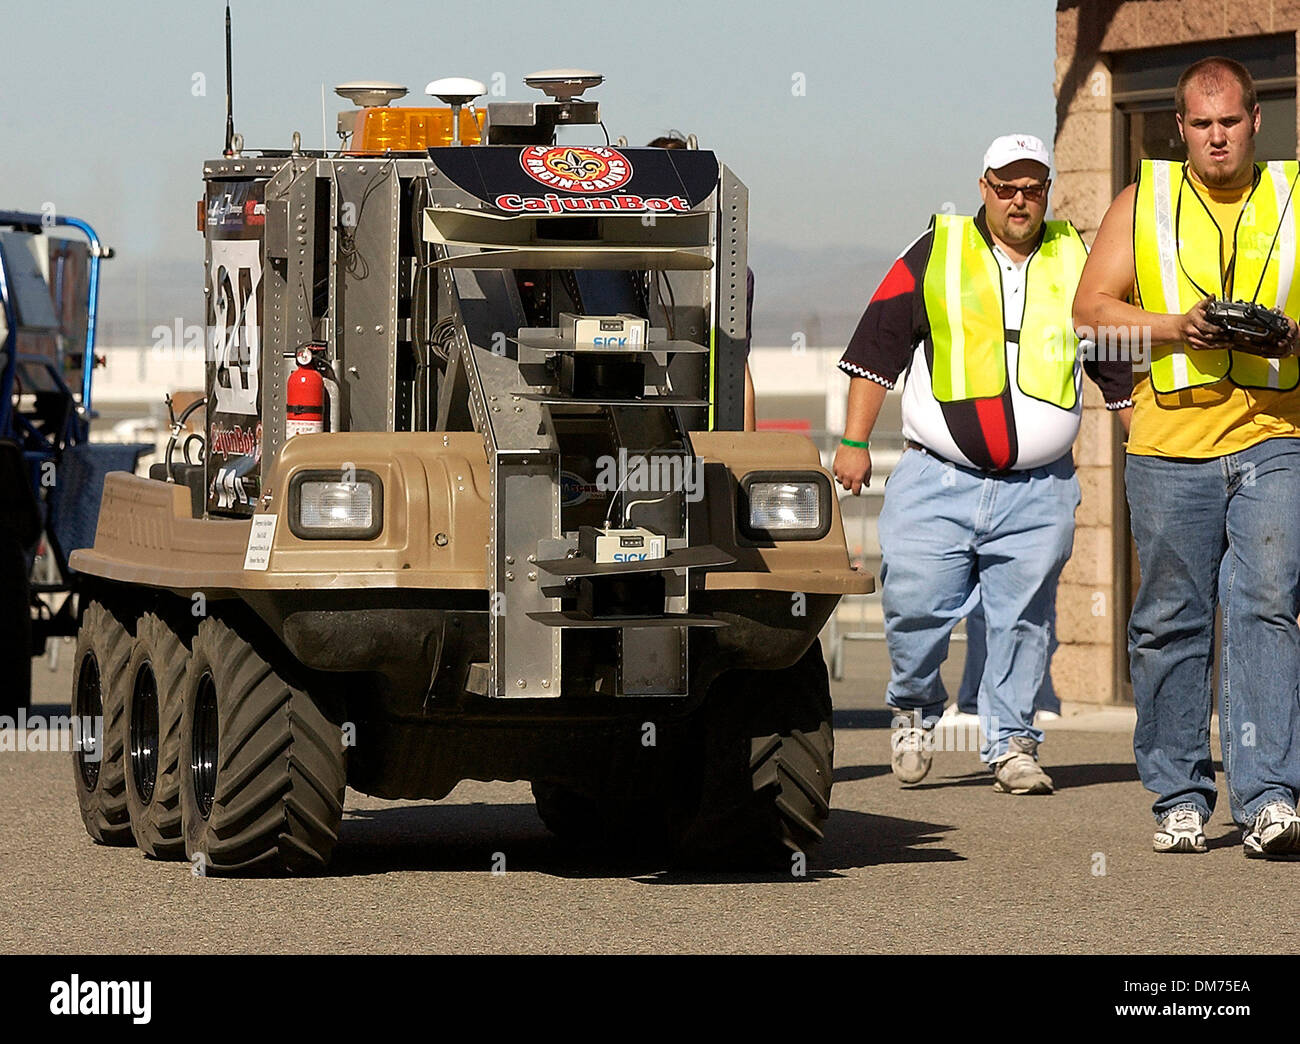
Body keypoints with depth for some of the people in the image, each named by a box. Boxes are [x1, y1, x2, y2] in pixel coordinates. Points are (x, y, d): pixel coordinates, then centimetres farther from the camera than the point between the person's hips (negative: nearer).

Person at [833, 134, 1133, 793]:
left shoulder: (1077, 264, 11)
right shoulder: (933, 255, 5)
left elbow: (1122, 367, 18)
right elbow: (876, 347, 6)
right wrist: (854, 443, 1)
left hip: (1039, 491, 1)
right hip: (937, 483, -1)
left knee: (1022, 620, 0)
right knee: (914, 606, -7)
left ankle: (1010, 742, 13)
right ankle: (915, 709, 19)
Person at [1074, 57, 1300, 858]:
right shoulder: (1143, 202, 11)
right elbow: (1092, 305, 6)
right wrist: (1171, 328, -10)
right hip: (1170, 444, 1)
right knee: (1173, 621, 3)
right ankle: (1180, 799, 13)